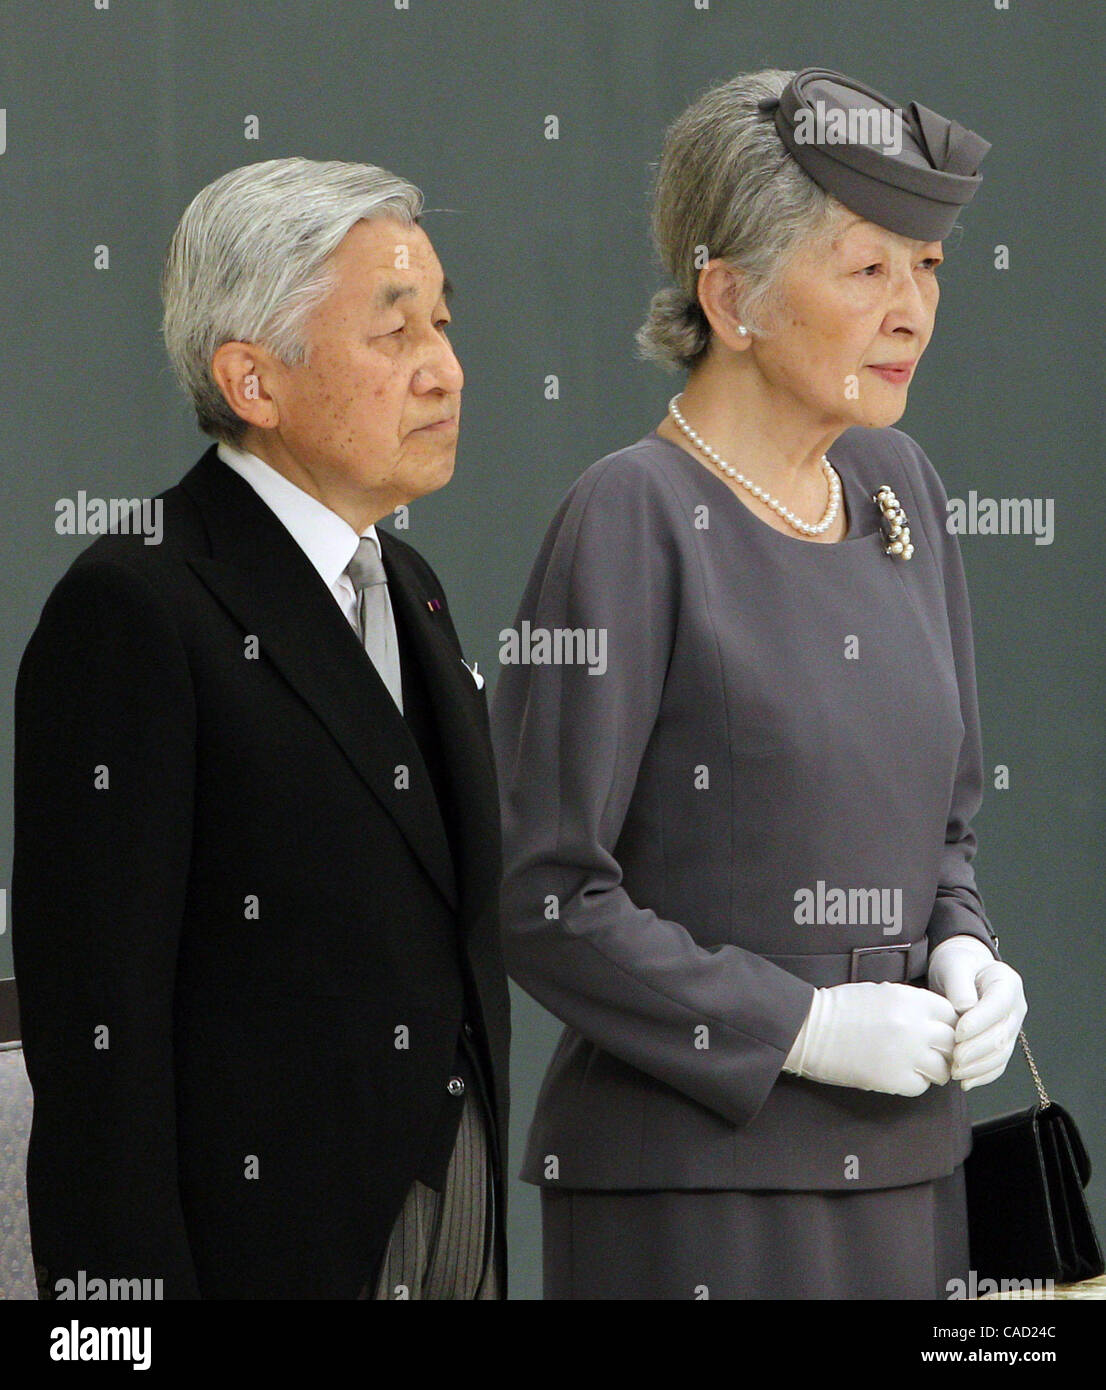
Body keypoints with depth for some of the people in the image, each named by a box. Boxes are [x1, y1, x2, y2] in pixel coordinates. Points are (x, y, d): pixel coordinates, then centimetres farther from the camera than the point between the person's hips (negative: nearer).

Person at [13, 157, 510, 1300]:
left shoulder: (407, 589, 16)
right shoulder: (130, 612, -12)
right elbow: (94, 1022, -16)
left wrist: (486, 1241, 18)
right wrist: (123, 1289, -20)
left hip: (457, 1235, 8)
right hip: (260, 1246, -8)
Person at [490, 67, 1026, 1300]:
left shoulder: (895, 487, 11)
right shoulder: (631, 522, -11)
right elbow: (537, 897, -14)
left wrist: (960, 953, 1)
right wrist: (801, 1027, -15)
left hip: (902, 1173, 7)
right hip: (692, 1182, -7)